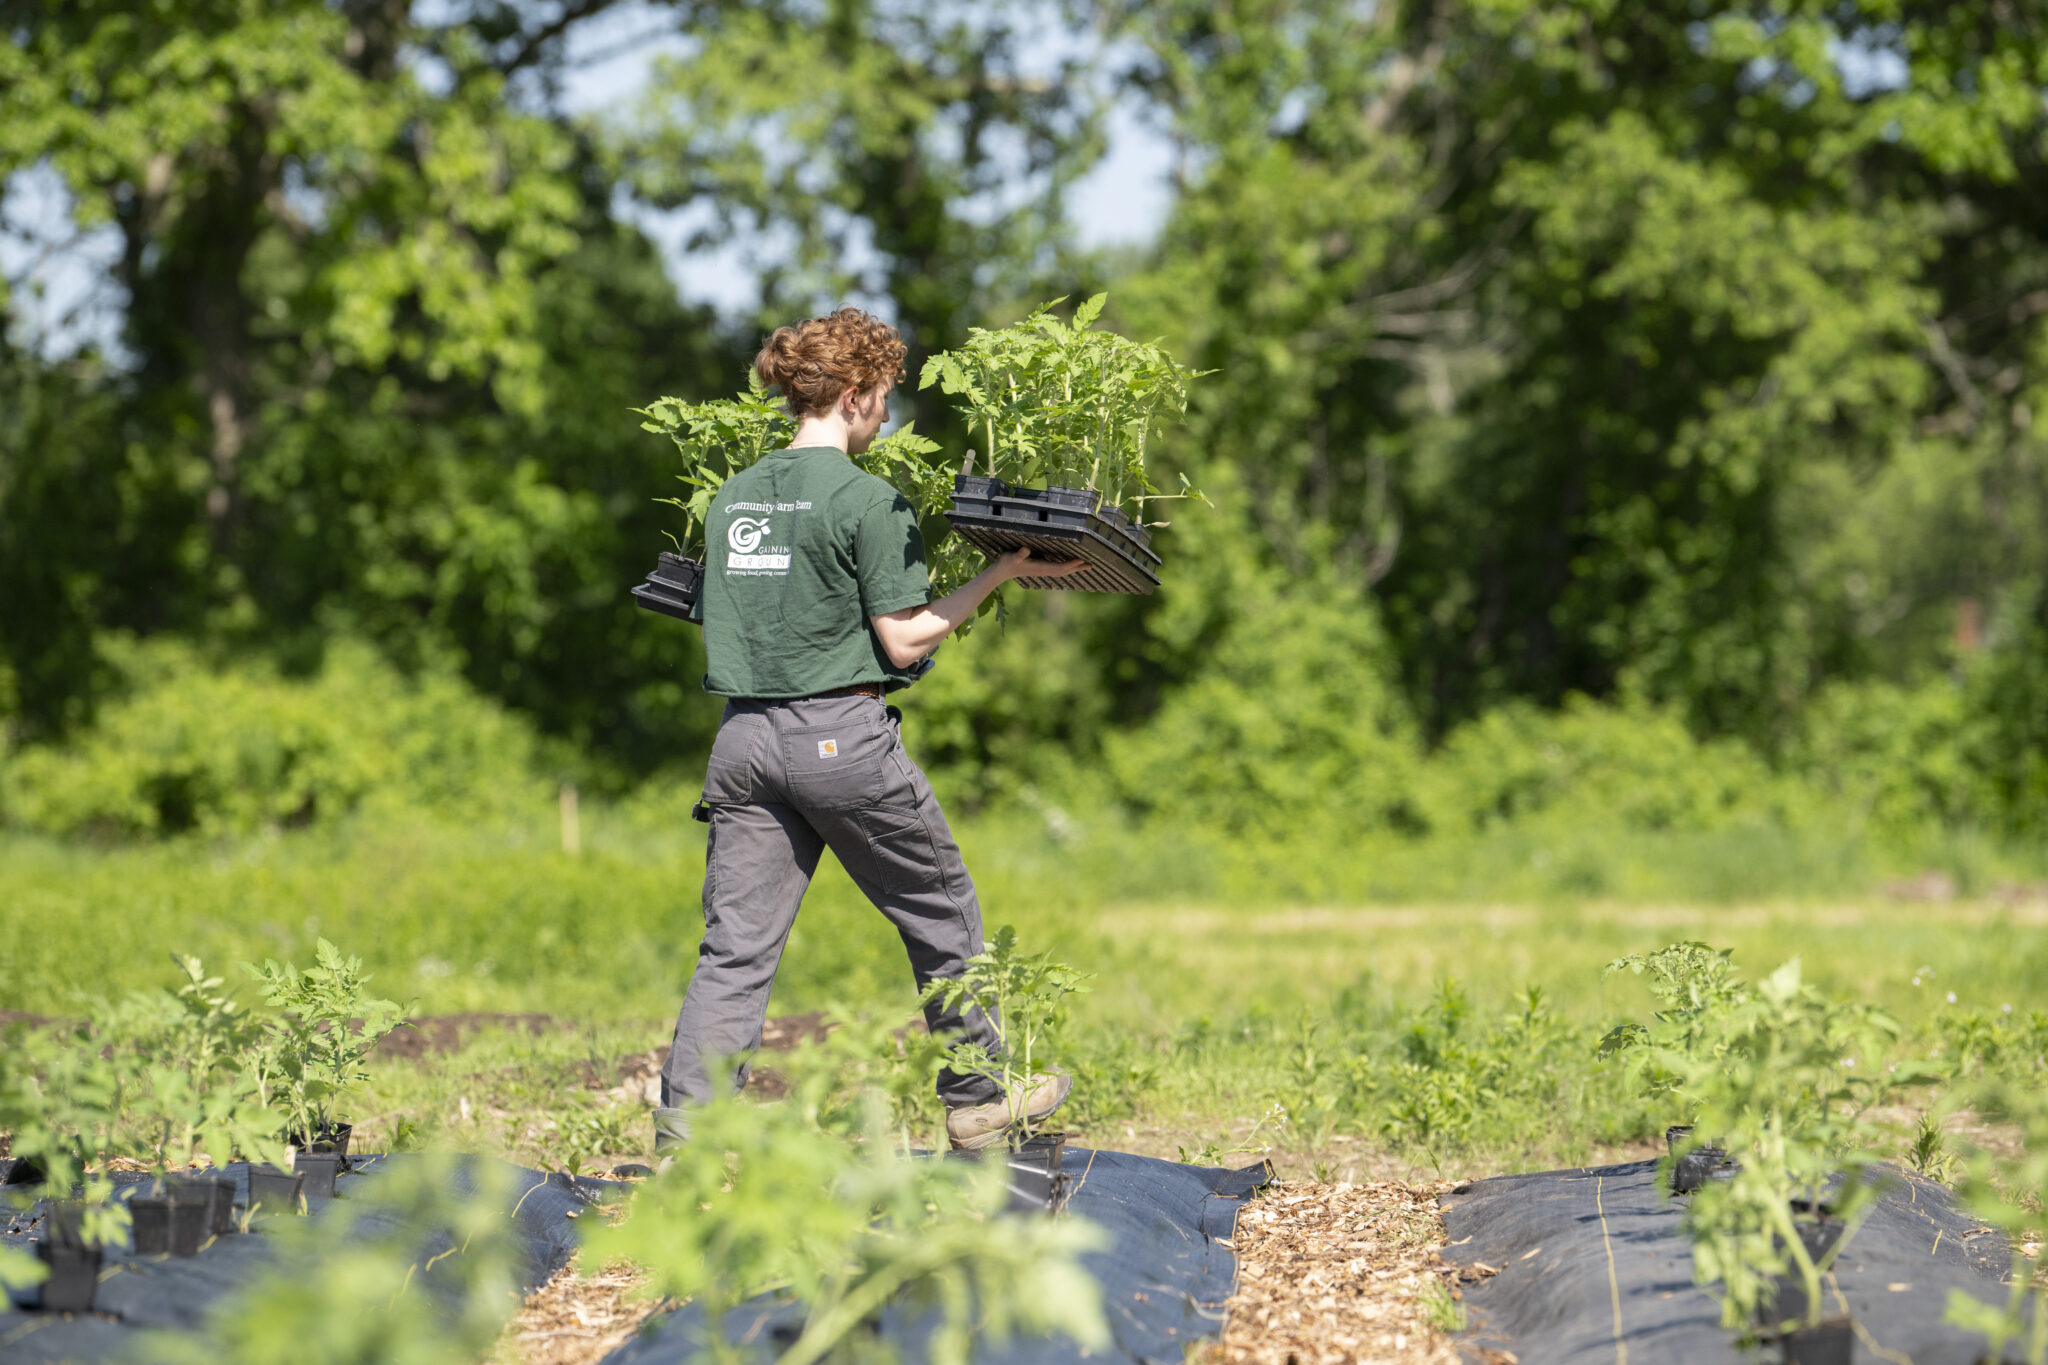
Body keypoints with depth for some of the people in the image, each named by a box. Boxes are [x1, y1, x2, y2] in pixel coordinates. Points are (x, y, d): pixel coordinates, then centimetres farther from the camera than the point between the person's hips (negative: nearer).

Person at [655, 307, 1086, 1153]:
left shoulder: (734, 496, 11)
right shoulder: (867, 501, -9)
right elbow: (904, 640, -10)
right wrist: (1003, 574, -3)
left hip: (744, 734, 6)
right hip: (840, 734, -6)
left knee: (735, 947, 3)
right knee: (940, 915, 14)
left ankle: (684, 1131, -8)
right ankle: (978, 1099, 26)